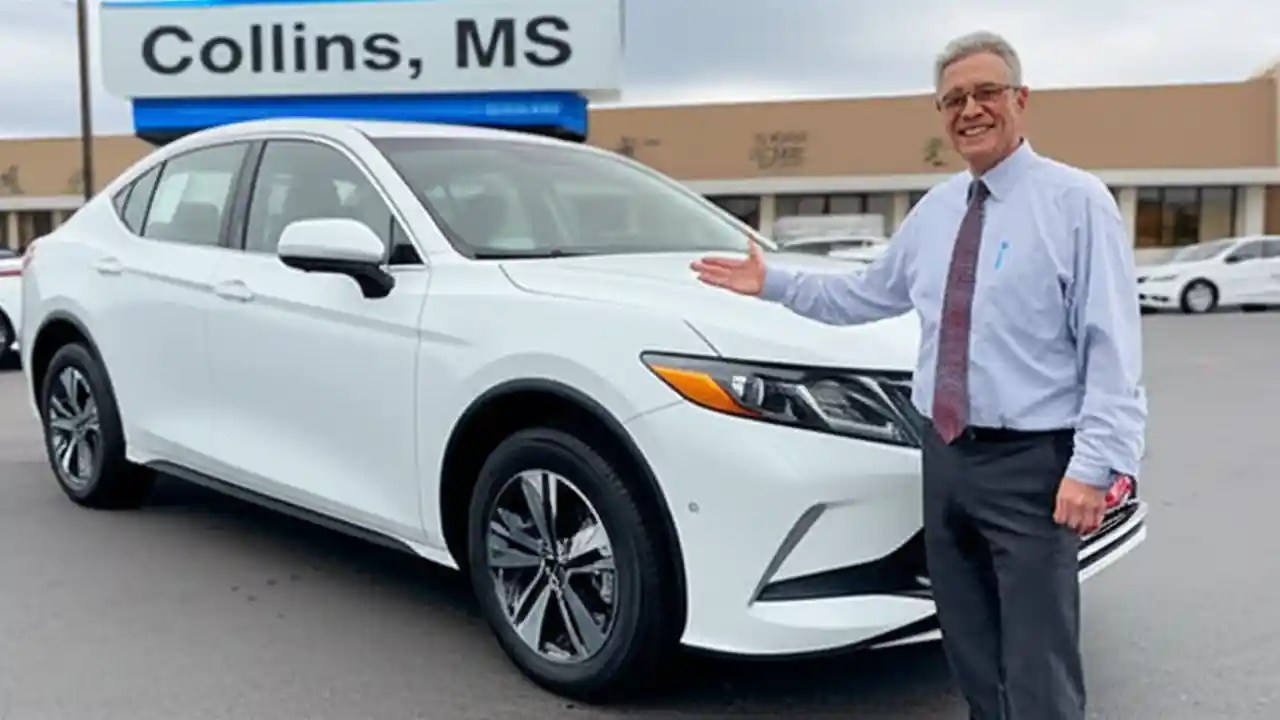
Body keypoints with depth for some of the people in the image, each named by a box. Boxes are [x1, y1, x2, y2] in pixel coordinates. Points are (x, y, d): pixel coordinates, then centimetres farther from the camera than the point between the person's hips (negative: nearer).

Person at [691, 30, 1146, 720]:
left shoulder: (1076, 200, -8)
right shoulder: (934, 208, 12)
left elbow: (1112, 344, -14)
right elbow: (867, 294, 20)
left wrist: (1096, 464, -20)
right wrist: (773, 283, 17)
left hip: (1031, 463, -6)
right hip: (945, 457, 7)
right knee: (970, 653, 18)